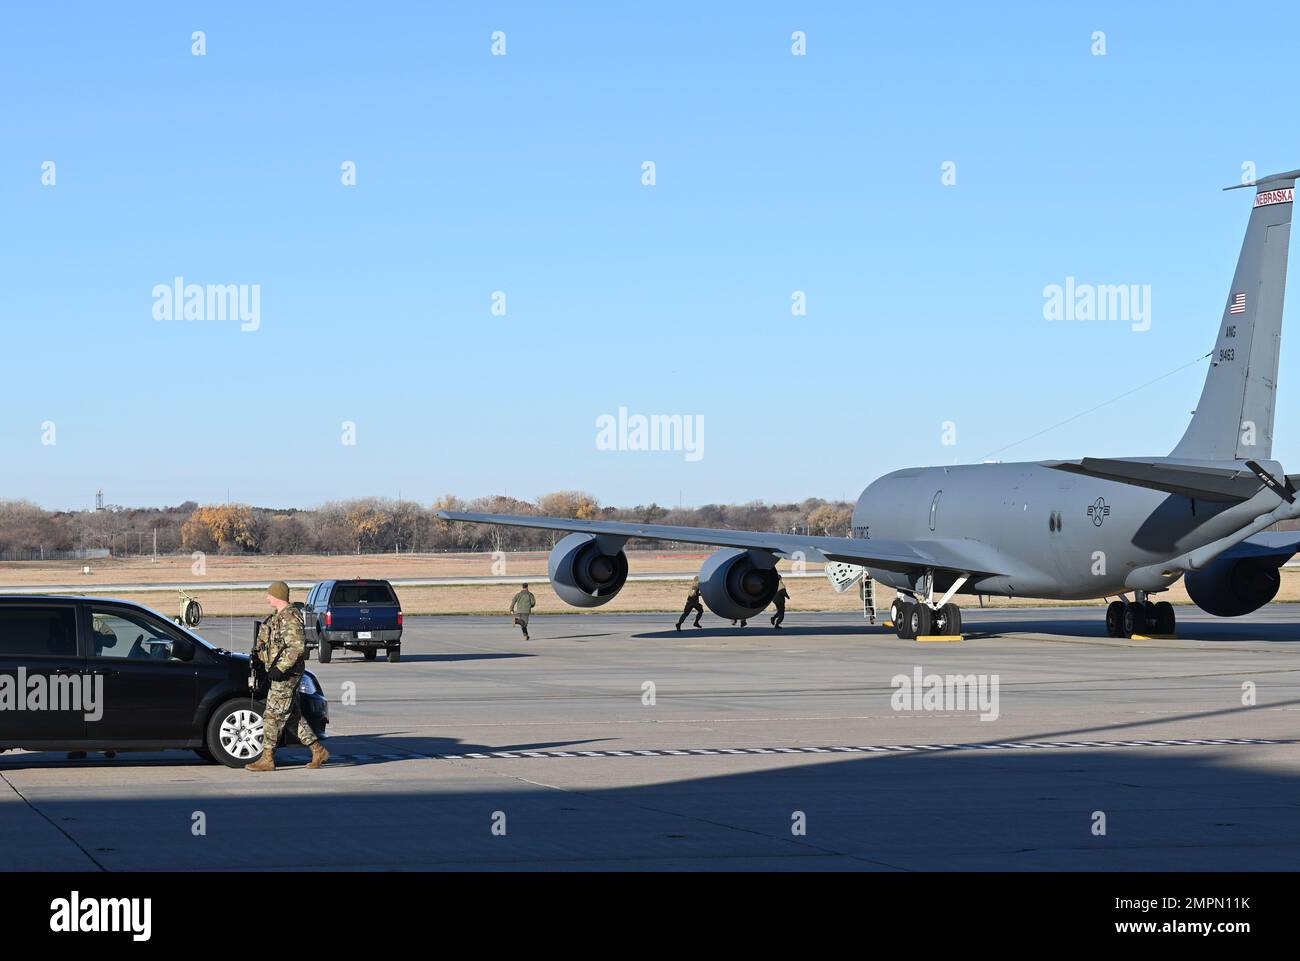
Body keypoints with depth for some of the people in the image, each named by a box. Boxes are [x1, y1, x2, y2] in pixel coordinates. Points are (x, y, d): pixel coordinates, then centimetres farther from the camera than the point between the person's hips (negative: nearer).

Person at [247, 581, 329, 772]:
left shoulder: (290, 618, -17)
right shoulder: (280, 616, 16)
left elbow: (297, 647, -24)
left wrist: (280, 668, -26)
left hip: (286, 675, -10)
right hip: (282, 673, 10)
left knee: (273, 715, -7)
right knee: (293, 716, 13)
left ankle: (267, 759, -2)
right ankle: (318, 751, 15)